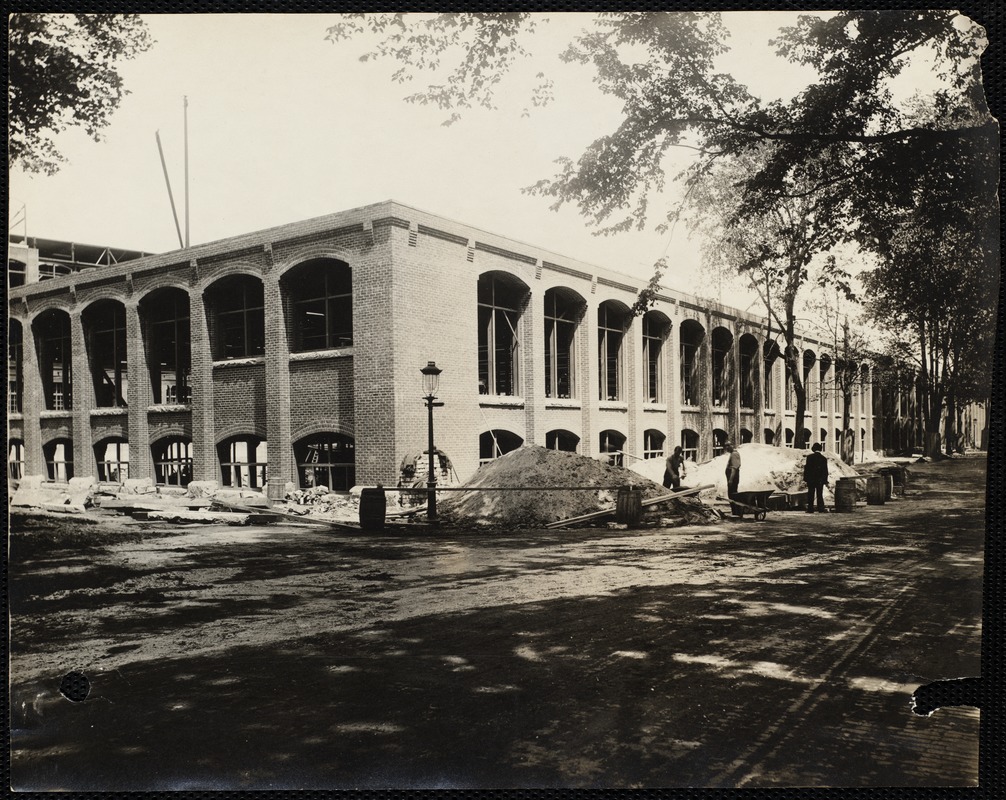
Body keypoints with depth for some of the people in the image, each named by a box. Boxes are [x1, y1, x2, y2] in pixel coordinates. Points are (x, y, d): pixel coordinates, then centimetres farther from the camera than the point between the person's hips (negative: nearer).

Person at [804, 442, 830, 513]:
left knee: (810, 495, 1)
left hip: (811, 480, -3)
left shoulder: (810, 457, -7)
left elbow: (807, 469, -8)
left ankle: (810, 509, -1)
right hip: (820, 480, 3)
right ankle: (821, 509, 5)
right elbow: (825, 471, 6)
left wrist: (805, 478, -4)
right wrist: (825, 480, 11)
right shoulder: (824, 458, 3)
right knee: (820, 495, 8)